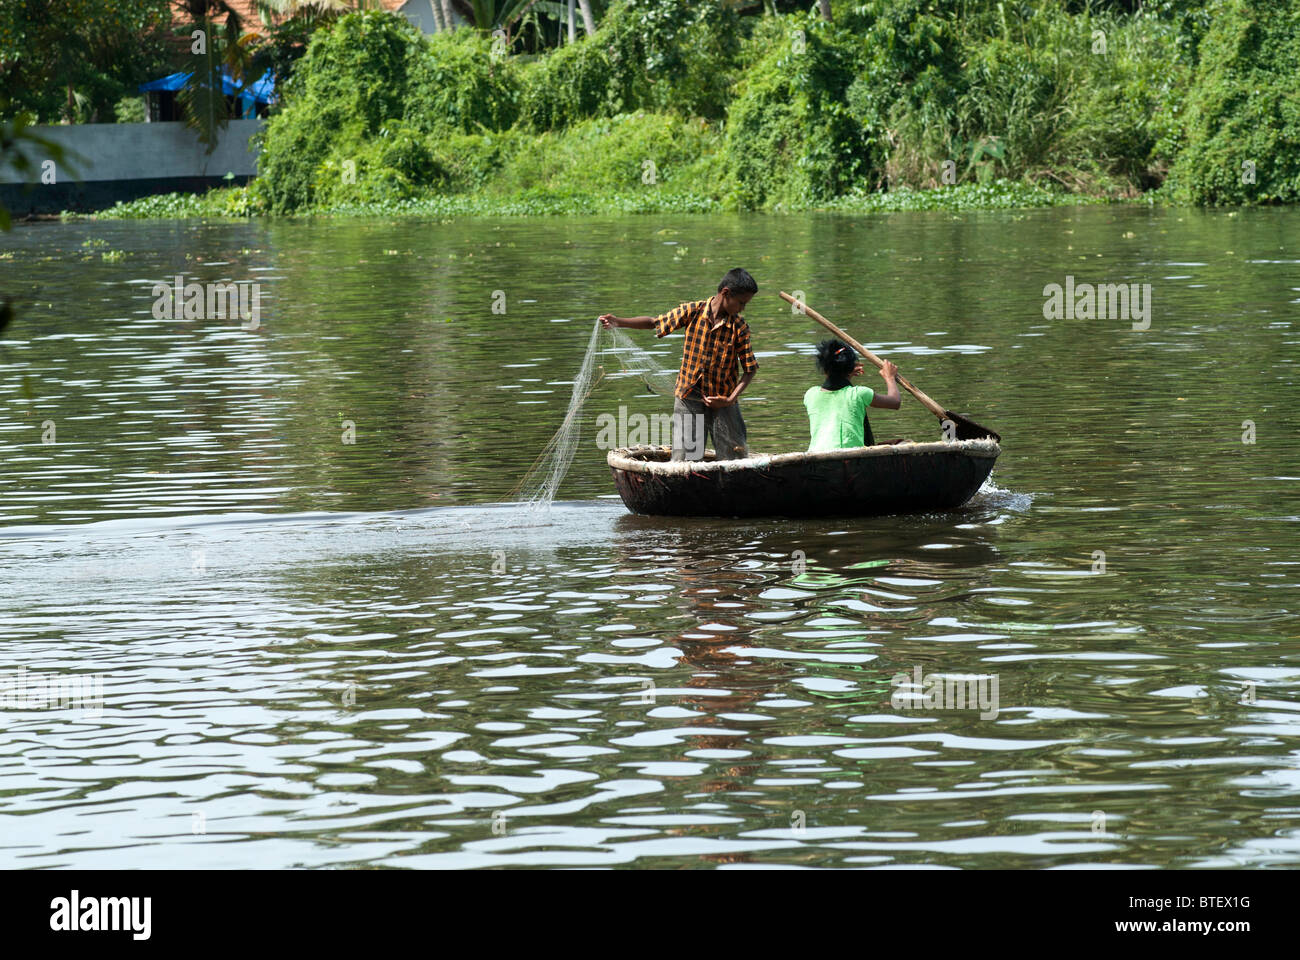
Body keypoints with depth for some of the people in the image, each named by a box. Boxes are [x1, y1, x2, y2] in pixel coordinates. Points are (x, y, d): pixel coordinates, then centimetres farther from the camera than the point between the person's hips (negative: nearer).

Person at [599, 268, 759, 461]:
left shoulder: (739, 327, -7)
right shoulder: (693, 311, -6)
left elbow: (750, 369, -4)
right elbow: (654, 323, 5)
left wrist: (730, 400, -17)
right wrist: (618, 322, -7)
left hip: (723, 403, 0)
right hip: (689, 399, 0)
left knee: (737, 461, -1)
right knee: (684, 459, -3)